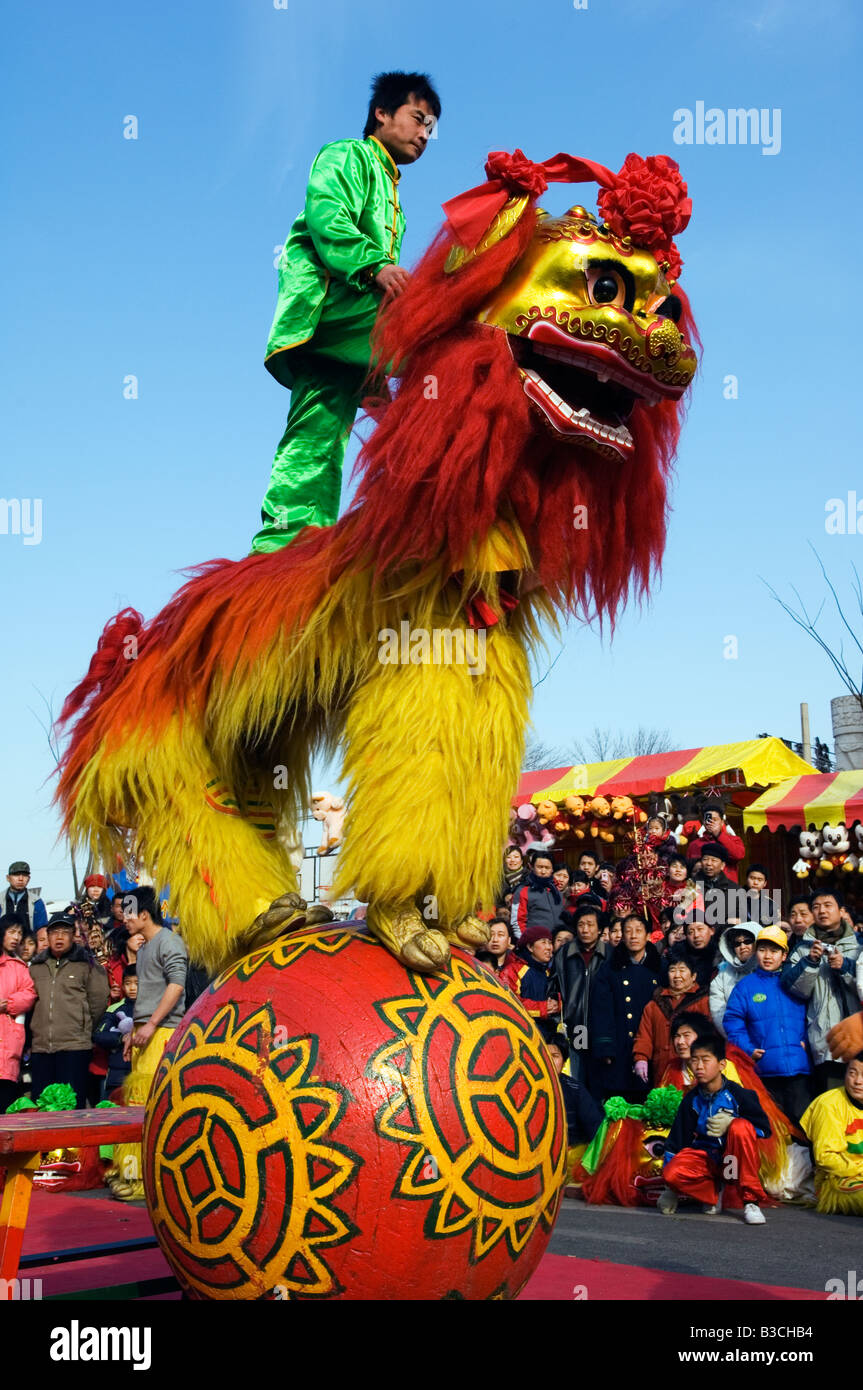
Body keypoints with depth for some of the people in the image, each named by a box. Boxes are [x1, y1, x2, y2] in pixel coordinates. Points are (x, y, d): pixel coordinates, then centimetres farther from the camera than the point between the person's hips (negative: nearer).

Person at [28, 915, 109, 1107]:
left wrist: (84, 1028, 6)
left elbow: (98, 1001, 2)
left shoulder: (86, 966, 4)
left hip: (75, 1047, -4)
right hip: (40, 1047, 4)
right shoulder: (36, 967, 16)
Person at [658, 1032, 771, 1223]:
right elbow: (676, 1141, 7)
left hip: (735, 1160, -2)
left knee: (740, 1127, -34)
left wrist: (732, 1122, -25)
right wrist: (668, 1191, 4)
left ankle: (751, 1201, -23)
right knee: (672, 1173, -29)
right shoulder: (691, 1100, 3)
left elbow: (765, 1128, -8)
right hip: (706, 1159, 3)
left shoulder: (737, 1094, -8)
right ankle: (715, 1193, 2)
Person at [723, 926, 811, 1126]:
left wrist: (807, 1041, 0)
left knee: (801, 1117, -4)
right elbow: (732, 1022, 3)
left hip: (798, 1066, 1)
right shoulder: (745, 986, 9)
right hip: (765, 1069, -1)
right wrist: (749, 1049, -8)